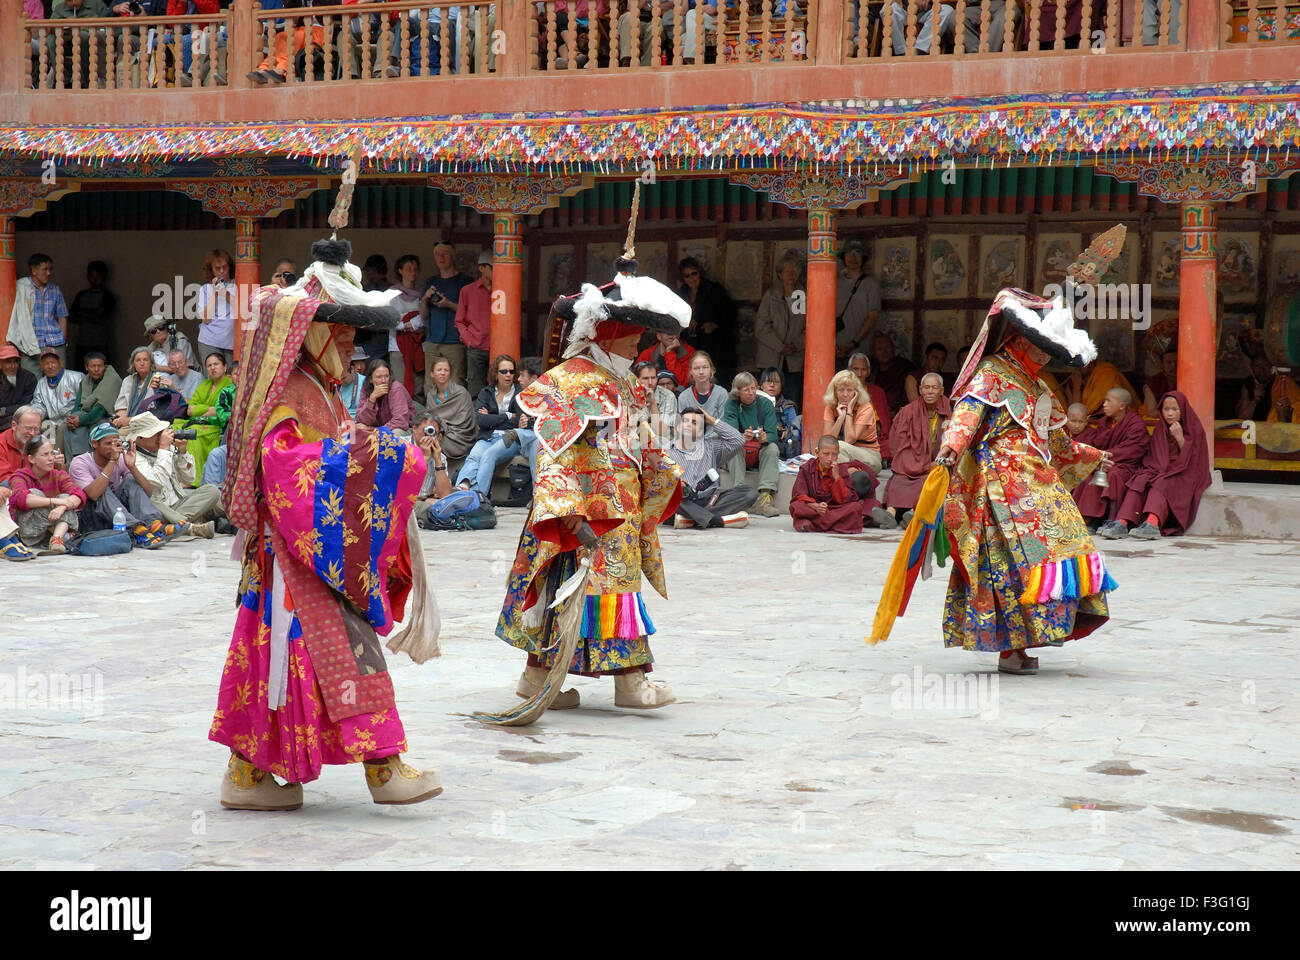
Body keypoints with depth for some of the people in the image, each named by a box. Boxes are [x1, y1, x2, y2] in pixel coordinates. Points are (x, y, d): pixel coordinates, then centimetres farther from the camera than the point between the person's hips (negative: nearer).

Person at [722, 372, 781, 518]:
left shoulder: (766, 404, -2)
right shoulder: (732, 405, -4)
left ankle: (765, 497, -38)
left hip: (761, 451, 1)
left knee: (772, 448, -30)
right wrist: (743, 437, -42)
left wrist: (764, 438, -37)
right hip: (741, 453, -1)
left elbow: (773, 434, -12)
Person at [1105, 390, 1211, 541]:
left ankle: (1152, 524, -61)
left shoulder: (1194, 429, 2)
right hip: (1159, 470, 4)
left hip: (1184, 475, -4)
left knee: (1161, 484, -35)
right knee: (1138, 480, -26)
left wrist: (1180, 438, -15)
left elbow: (1191, 459, -4)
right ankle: (1122, 523, -44)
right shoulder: (1160, 428, 14)